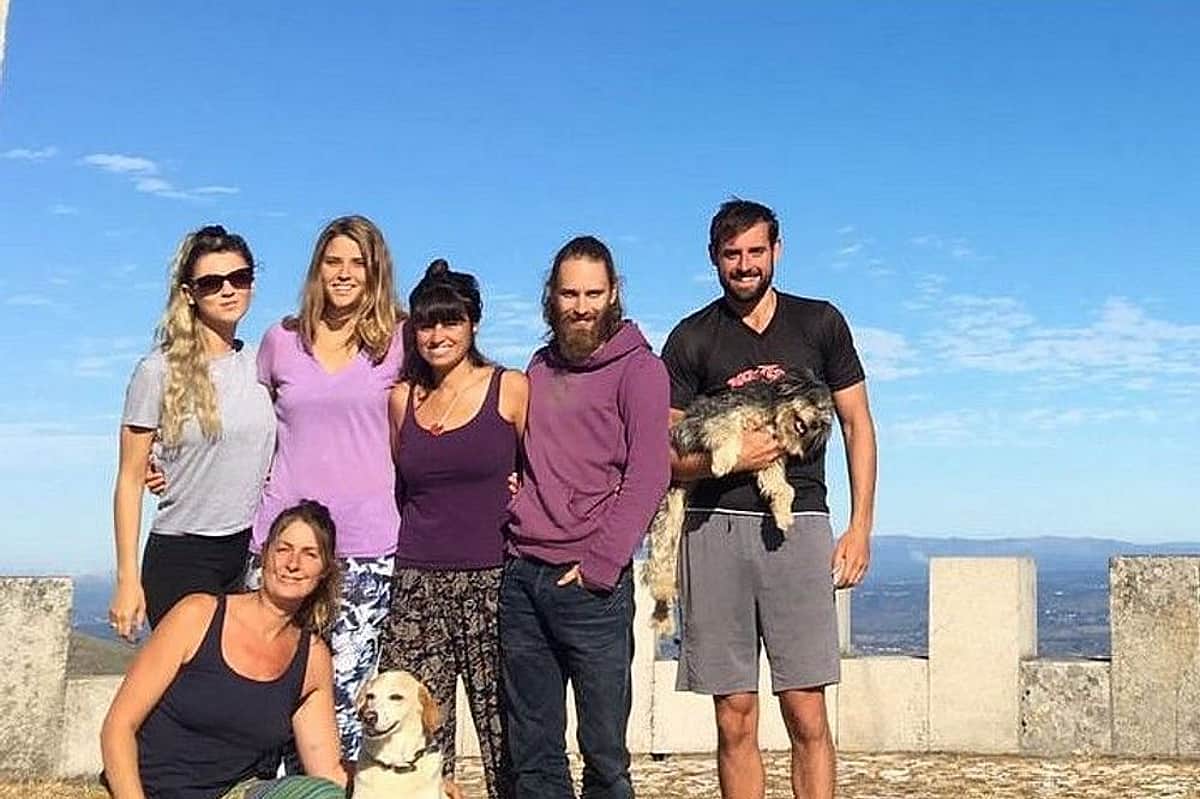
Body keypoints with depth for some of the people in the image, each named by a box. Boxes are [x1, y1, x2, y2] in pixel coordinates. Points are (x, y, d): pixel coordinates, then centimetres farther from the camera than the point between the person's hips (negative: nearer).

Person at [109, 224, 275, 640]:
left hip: (251, 555, 4)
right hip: (181, 559, -4)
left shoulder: (261, 365, 8)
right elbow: (130, 481, -3)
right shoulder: (160, 371, -4)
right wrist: (128, 579, -8)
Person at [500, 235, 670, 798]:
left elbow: (648, 474, -9)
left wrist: (597, 565, -15)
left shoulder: (638, 368, -1)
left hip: (591, 582, -5)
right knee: (531, 752, 10)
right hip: (521, 575, 6)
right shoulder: (539, 369, 16)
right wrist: (511, 522, 7)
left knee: (604, 751, 2)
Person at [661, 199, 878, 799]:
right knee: (735, 719, 3)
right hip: (716, 528, 0)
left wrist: (860, 527, 4)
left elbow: (857, 425, 12)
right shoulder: (691, 339, 9)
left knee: (807, 715, -4)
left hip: (798, 525, 0)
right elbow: (664, 455, 7)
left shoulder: (820, 323, 11)